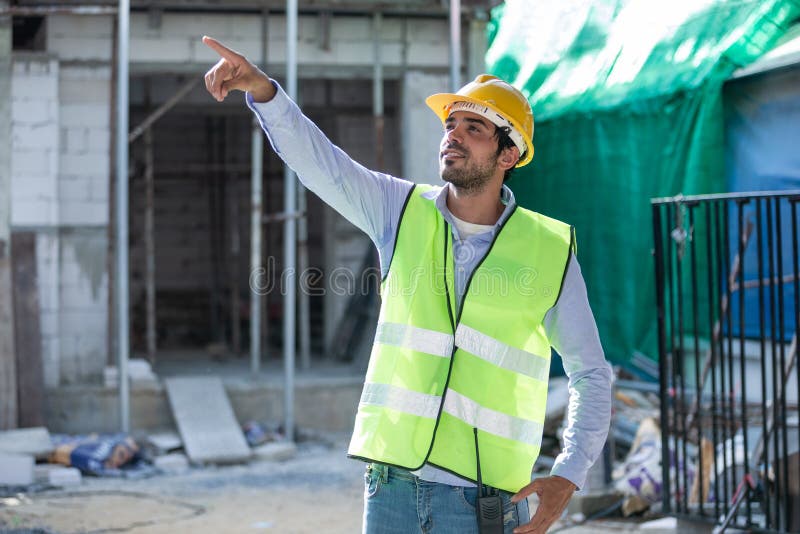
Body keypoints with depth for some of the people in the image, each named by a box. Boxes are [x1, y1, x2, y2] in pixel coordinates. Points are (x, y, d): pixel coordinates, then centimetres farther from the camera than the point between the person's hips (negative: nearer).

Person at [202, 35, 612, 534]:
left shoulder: (550, 251, 0)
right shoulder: (402, 211, 6)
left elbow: (592, 374, 6)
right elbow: (317, 158, -7)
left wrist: (567, 479, -4)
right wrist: (261, 88, -24)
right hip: (393, 488, 2)